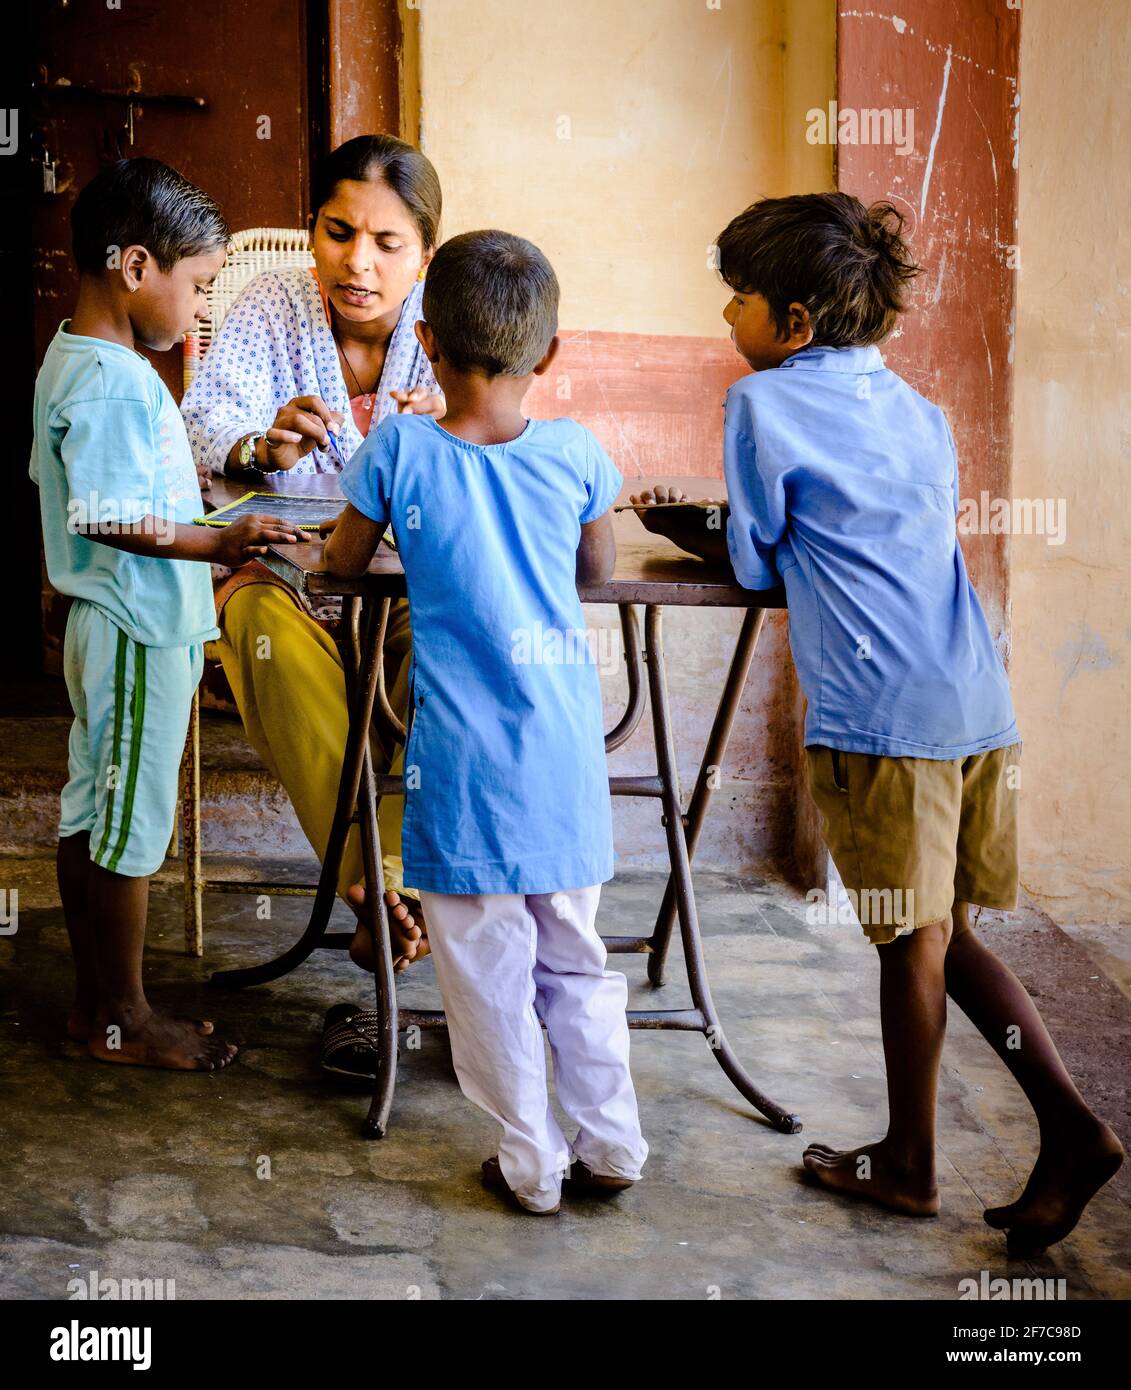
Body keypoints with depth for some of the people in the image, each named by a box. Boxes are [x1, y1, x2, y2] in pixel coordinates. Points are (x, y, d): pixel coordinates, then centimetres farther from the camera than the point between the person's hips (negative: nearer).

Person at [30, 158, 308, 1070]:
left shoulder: (70, 361, 11)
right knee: (133, 823, 1)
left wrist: (183, 478, 23)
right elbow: (108, 518, -27)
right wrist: (218, 543, -28)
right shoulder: (115, 383, -21)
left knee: (91, 809, 15)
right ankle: (124, 1020, 15)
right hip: (139, 632, -10)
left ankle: (94, 1000, 28)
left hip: (111, 625, 10)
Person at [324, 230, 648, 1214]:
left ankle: (531, 1163, 20)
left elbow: (341, 566, 7)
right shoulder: (576, 452, -2)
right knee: (575, 957, 18)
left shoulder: (399, 452, -8)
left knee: (488, 967, 10)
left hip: (464, 761, -3)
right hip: (566, 753, 3)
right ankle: (611, 1147, 26)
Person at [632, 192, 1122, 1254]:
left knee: (913, 938, 5)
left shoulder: (763, 403, -2)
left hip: (878, 714, -7)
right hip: (979, 701, 7)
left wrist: (693, 534, 24)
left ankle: (909, 1163, 23)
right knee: (939, 931, 17)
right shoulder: (915, 408, 19)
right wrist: (705, 528, 28)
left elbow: (756, 565, 4)